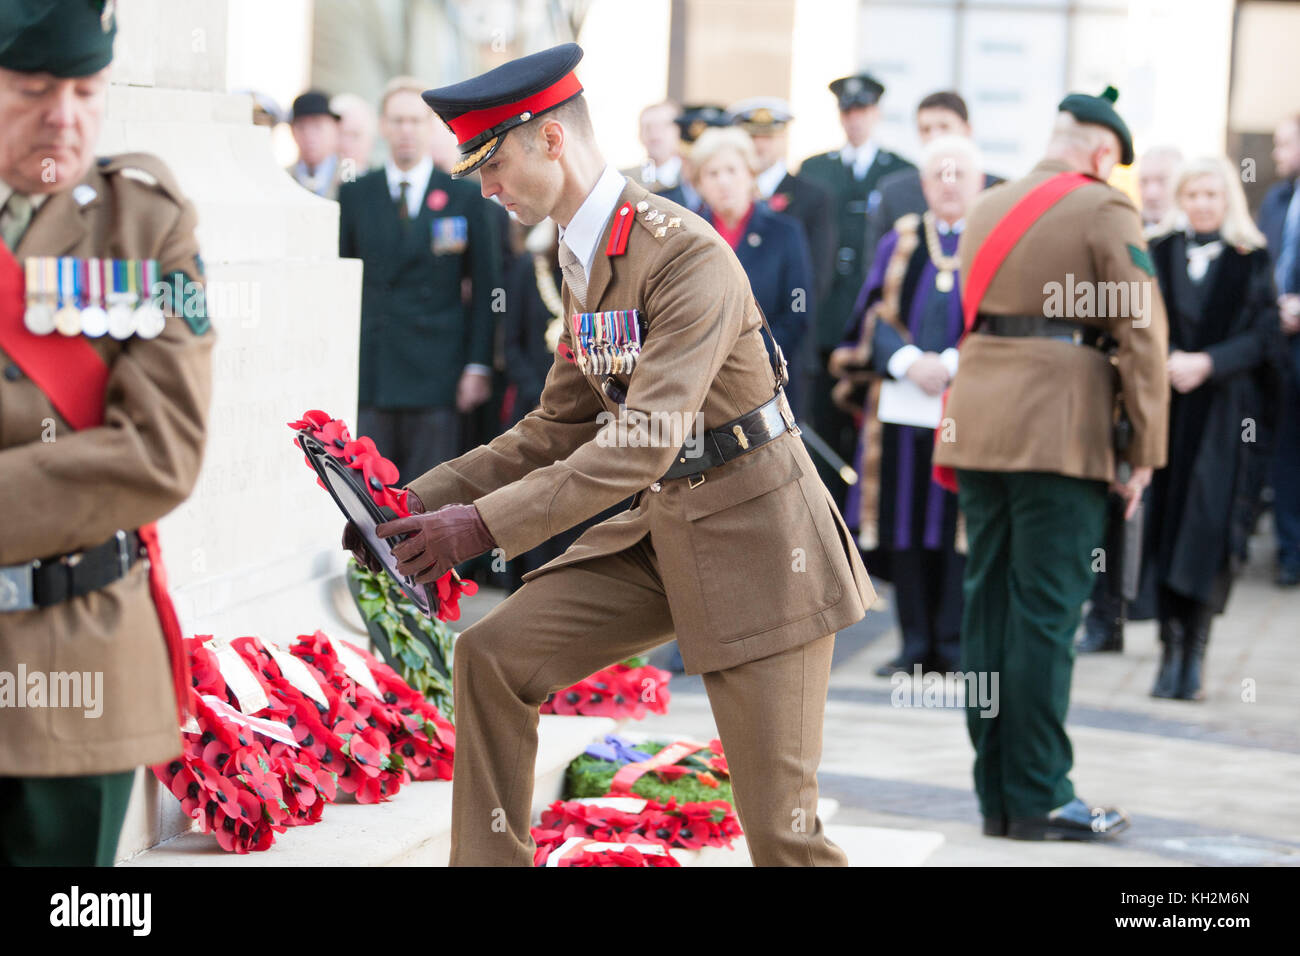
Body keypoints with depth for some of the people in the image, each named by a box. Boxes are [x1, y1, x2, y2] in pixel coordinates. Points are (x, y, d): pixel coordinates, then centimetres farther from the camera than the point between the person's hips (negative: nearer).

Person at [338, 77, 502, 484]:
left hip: (435, 375, -1)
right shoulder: (354, 196, 10)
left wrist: (478, 366, -3)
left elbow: (485, 289, 4)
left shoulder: (467, 199, 5)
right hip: (367, 374, 1)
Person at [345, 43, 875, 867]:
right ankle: (490, 858, 5)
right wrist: (424, 499, 3)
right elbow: (560, 427, 14)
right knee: (492, 654, -4)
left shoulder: (688, 255, -21)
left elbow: (645, 440, -29)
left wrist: (484, 525, -31)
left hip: (753, 542, -8)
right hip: (659, 529, 8)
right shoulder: (583, 258, 9)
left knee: (780, 822, -5)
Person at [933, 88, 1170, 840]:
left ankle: (997, 792, 13)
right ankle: (1039, 799, -3)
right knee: (1045, 612, -5)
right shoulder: (1106, 212, -4)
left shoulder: (987, 208, 17)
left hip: (977, 420, 7)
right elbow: (1142, 332, -9)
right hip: (1062, 431, -7)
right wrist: (1146, 447, -6)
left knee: (989, 602, 8)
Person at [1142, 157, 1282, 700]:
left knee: (1211, 527, -8)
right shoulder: (1159, 256, 10)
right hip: (1169, 406, 2)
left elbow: (1264, 336, -2)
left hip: (1228, 409, -2)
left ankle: (1194, 653, -4)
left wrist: (1209, 362, -15)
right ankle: (1173, 650, 2)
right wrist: (1168, 360, -15)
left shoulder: (1251, 262, 4)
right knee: (1166, 524, -2)